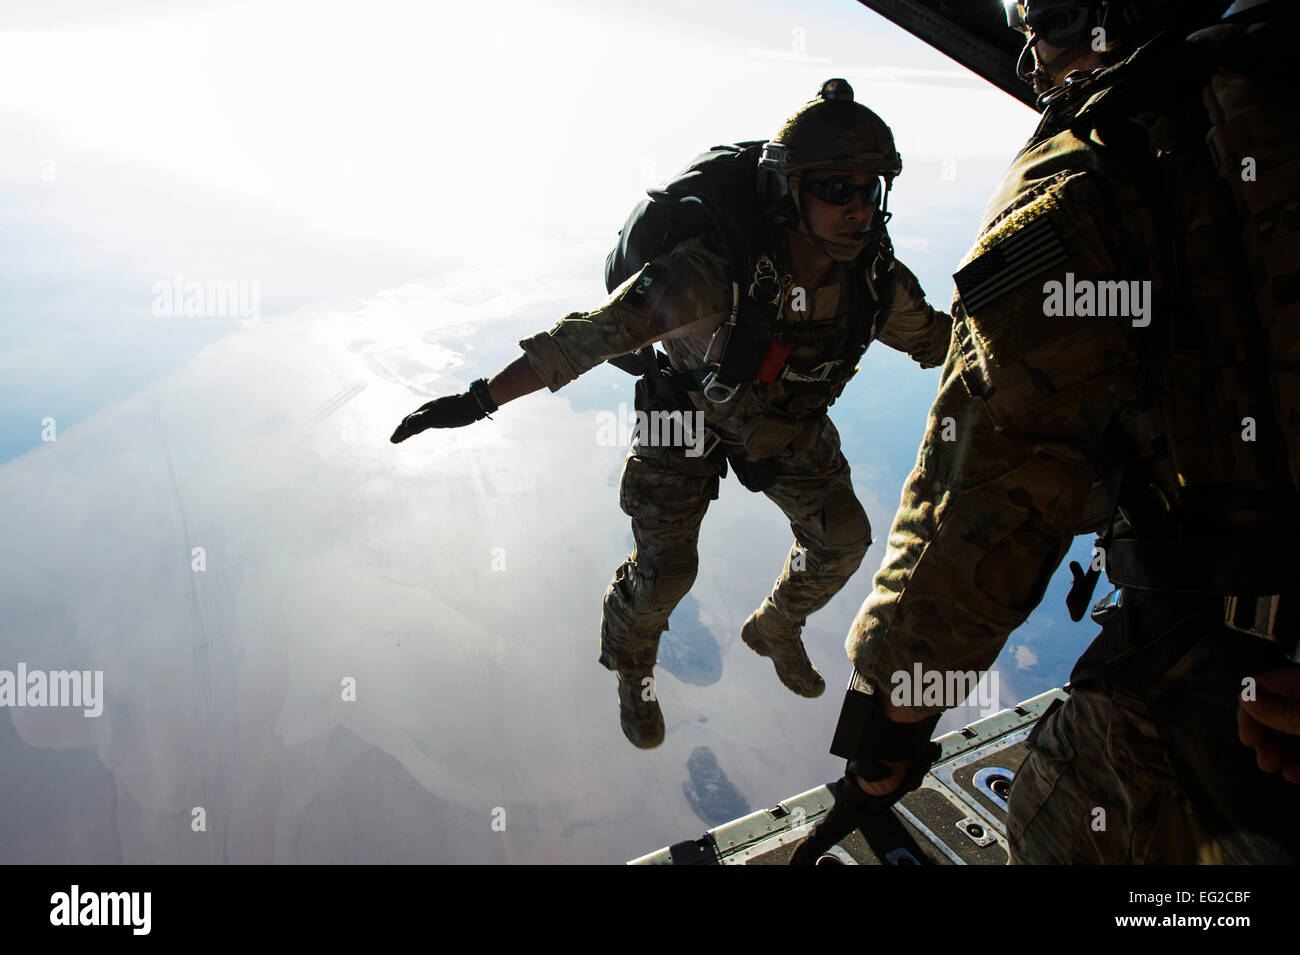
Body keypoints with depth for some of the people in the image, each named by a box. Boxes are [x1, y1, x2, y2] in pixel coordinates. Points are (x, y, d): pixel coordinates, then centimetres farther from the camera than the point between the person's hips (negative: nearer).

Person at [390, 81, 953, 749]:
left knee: (843, 539, 6)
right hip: (691, 412, -5)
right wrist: (481, 400, -41)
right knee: (666, 567, -4)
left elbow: (934, 338, -2)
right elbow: (596, 334, -40)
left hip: (791, 424, 5)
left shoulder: (876, 279, -24)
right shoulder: (713, 272, -41)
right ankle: (631, 671, 31)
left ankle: (775, 630, 38)